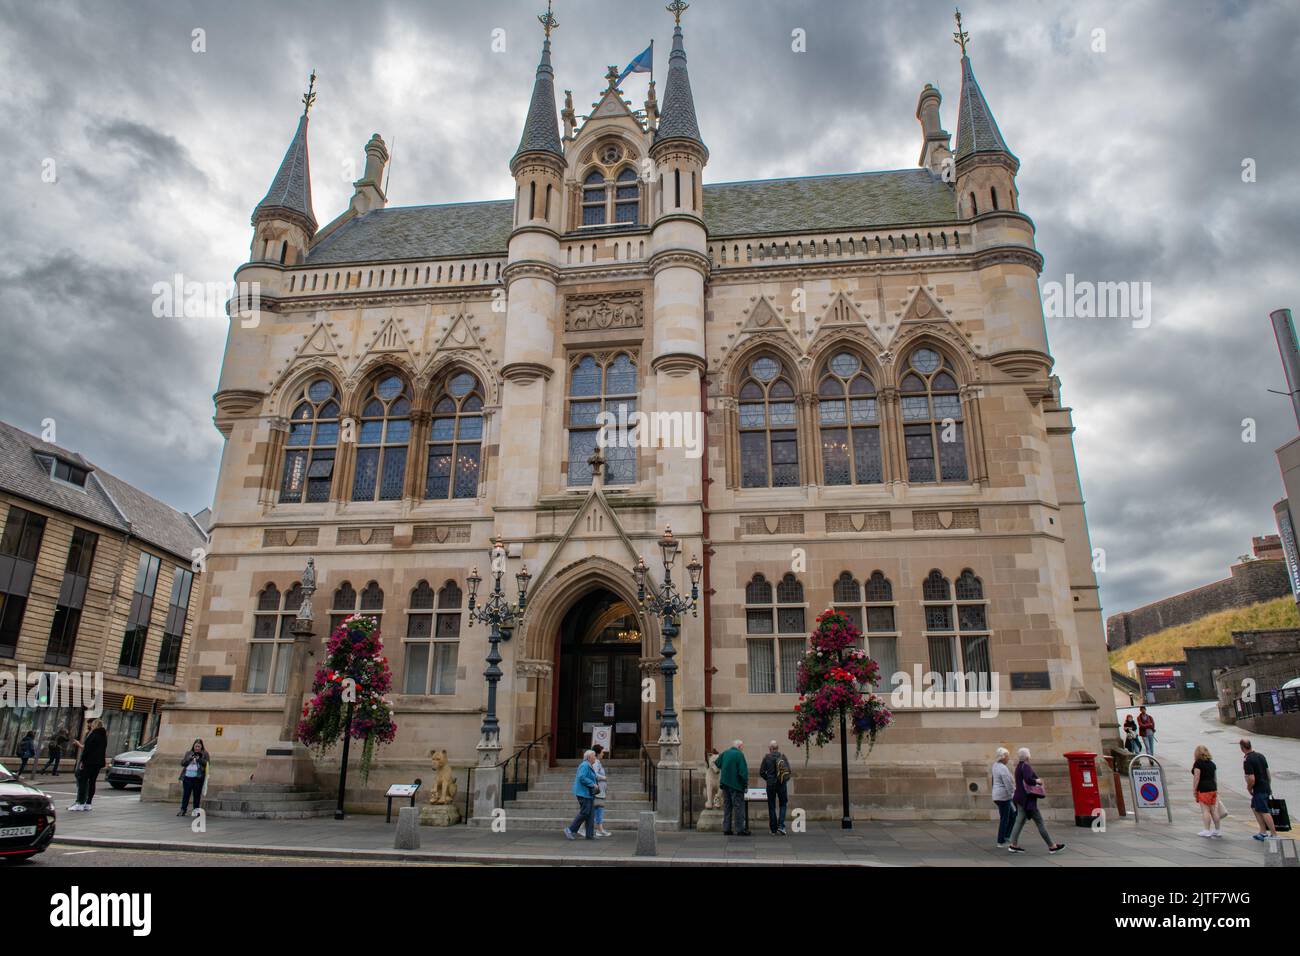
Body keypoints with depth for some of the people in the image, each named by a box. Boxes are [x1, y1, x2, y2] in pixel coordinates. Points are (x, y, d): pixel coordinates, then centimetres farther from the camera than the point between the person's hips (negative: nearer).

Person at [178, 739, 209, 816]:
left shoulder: (204, 754, 8)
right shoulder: (188, 753, 16)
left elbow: (206, 764, -2)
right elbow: (182, 763, 9)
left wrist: (199, 758, -15)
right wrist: (190, 758, -7)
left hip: (198, 778, -2)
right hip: (187, 777, 2)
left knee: (197, 795, -2)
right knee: (186, 794, 1)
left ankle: (196, 810, 4)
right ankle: (183, 810, 9)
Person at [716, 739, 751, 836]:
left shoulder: (724, 753, 8)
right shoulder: (739, 754, -12)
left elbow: (718, 765, 20)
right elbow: (743, 770, -16)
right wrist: (745, 782, -7)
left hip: (725, 783, 7)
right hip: (736, 784, -7)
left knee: (727, 806, 12)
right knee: (738, 807, 0)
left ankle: (726, 829, 14)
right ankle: (740, 830, 0)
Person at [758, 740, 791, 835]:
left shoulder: (767, 757, -5)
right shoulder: (783, 756, -3)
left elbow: (761, 772, -4)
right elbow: (789, 770, -4)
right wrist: (785, 779, 11)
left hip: (771, 785, -1)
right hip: (782, 784, 1)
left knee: (772, 807, 9)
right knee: (782, 805, 14)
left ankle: (774, 830, 10)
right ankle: (781, 825, -1)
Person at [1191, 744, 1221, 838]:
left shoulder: (1198, 763, -10)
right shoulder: (1212, 763, 12)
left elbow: (1196, 778, -14)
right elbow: (1215, 778, 17)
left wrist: (1194, 790, -8)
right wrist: (1216, 789, 26)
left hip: (1203, 789, -7)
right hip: (1213, 788, 7)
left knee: (1205, 810, -3)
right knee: (1213, 810, 13)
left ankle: (1207, 830, -1)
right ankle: (1217, 830, 19)